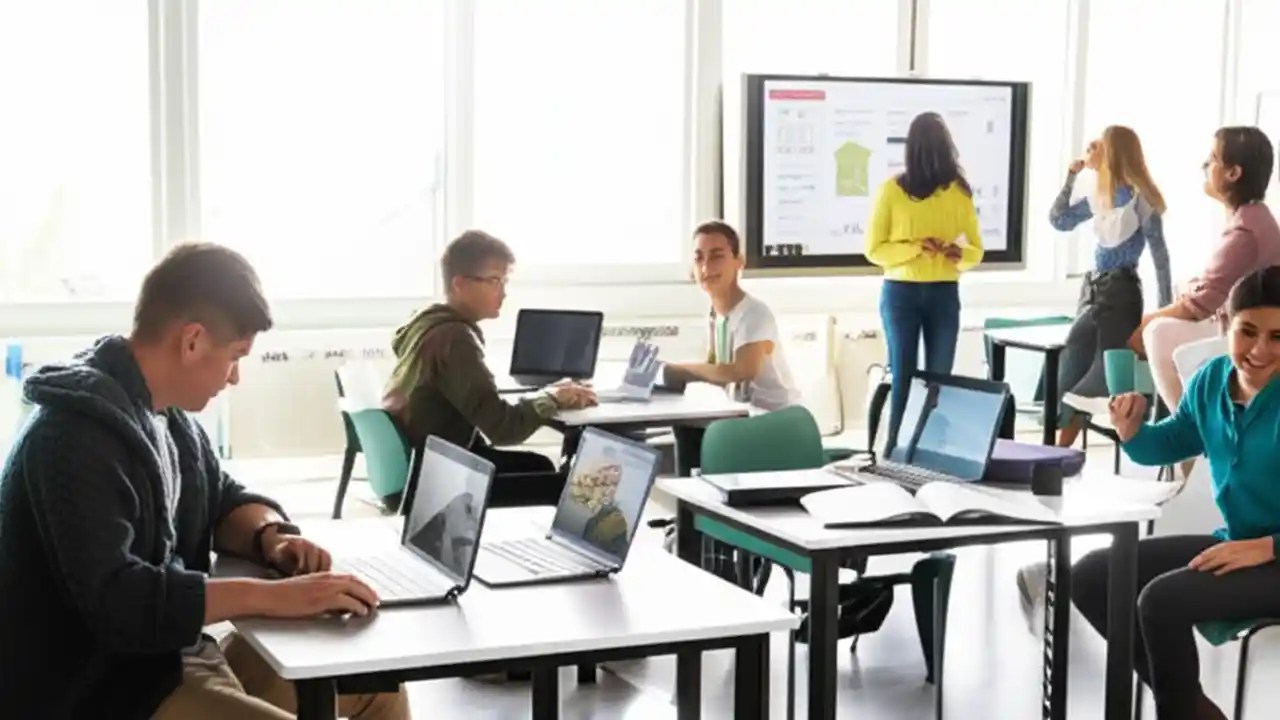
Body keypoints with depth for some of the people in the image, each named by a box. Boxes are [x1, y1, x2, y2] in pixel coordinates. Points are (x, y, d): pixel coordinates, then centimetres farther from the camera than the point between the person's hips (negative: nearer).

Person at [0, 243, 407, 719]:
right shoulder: (78, 433, -23)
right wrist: (274, 596, -30)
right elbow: (114, 599, -32)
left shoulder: (168, 414, 7)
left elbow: (224, 501, 21)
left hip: (178, 655, 10)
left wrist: (271, 537, -3)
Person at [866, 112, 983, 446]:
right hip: (901, 293, -2)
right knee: (903, 378, 0)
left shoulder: (959, 192, 4)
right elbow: (874, 249, -3)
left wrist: (960, 253, -13)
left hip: (944, 293, 2)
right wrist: (915, 248, -16)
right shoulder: (893, 190, -3)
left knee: (940, 379, 3)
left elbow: (976, 250, 9)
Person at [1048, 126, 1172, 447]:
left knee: (1108, 375, -9)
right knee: (1068, 376, 4)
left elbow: (1160, 255, -9)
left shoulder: (1139, 197, -10)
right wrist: (1071, 176, 11)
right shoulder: (1099, 196, 12)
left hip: (1120, 291, -8)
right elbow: (1058, 220, 21)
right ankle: (1061, 447, 8)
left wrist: (1166, 308, -11)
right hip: (1094, 288, 8)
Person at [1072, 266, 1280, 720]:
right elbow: (1174, 442, 18)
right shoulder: (1211, 380, 0)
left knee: (1163, 599, -28)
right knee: (1090, 578, 2)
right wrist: (1131, 431, -2)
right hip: (1234, 543, 8)